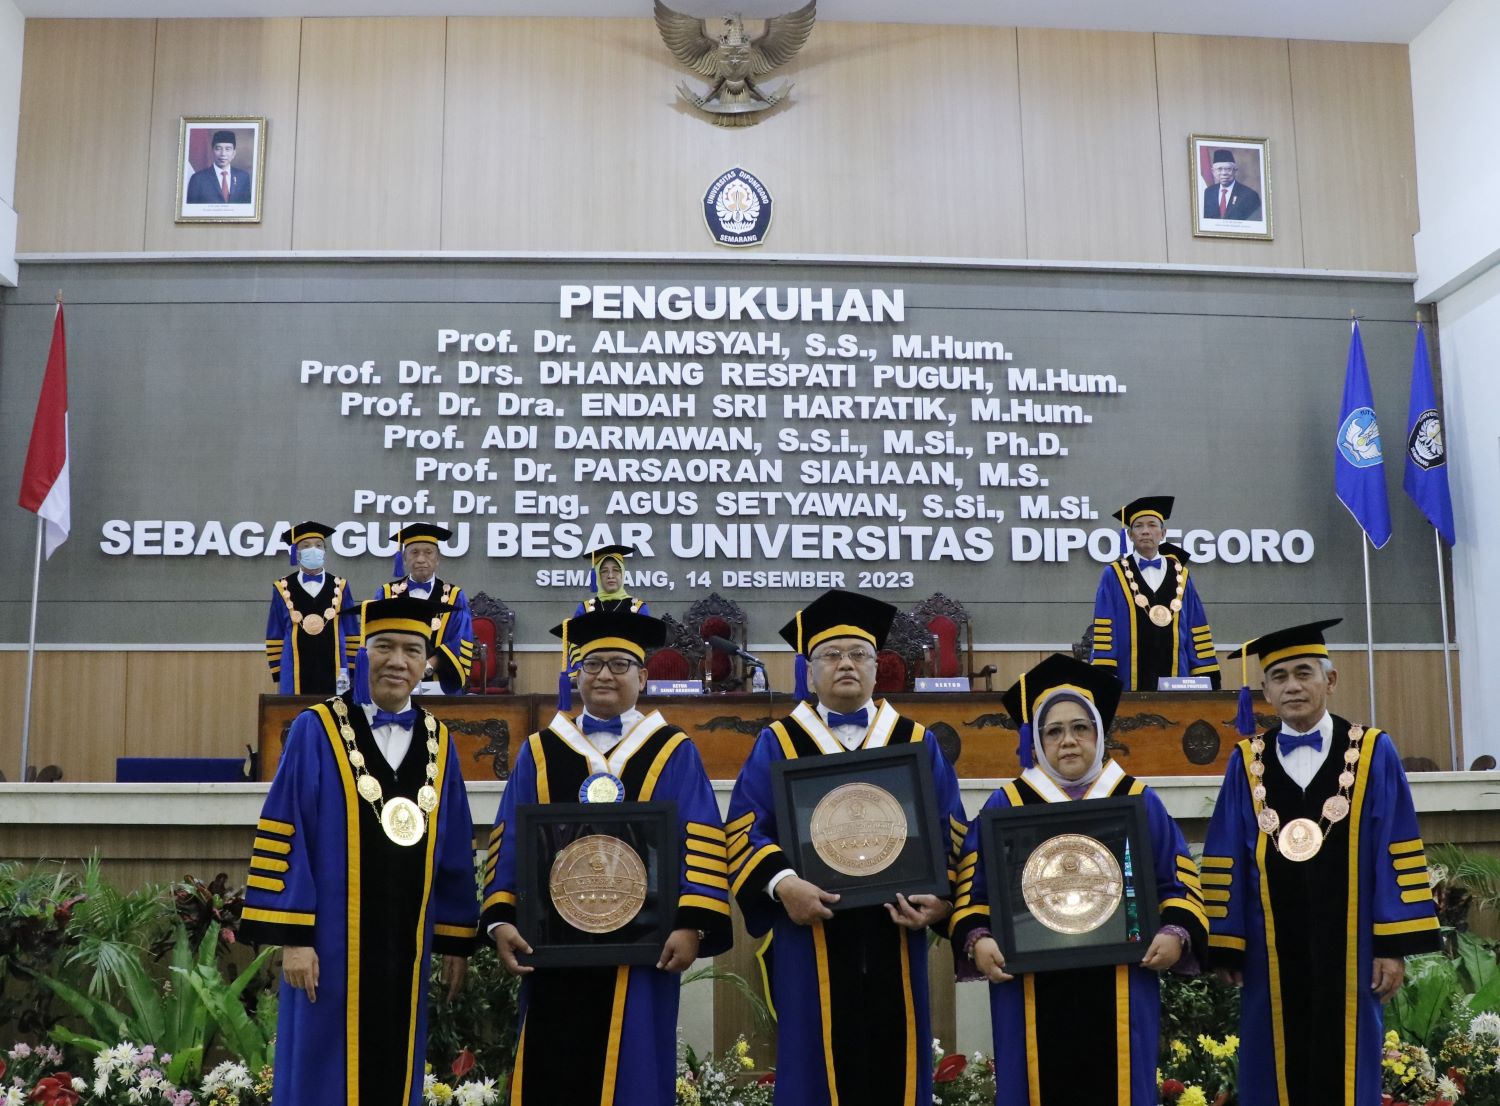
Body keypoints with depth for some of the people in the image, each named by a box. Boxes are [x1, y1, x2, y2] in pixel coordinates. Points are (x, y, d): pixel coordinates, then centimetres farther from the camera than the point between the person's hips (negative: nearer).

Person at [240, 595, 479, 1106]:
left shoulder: (437, 744, 7)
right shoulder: (316, 731, -6)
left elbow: (455, 851, 10)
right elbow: (284, 838, -9)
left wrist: (456, 941, 9)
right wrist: (292, 936, -13)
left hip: (405, 946, 4)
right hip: (331, 943, -4)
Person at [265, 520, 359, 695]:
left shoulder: (339, 588, 7)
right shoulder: (283, 589, 4)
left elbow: (352, 635, 8)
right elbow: (275, 638, 7)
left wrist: (351, 673, 3)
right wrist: (277, 677, 4)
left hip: (334, 676, 1)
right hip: (295, 677, -1)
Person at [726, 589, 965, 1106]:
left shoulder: (918, 744, 12)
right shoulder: (777, 745, 7)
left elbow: (950, 833, 7)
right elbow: (745, 830, -1)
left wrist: (940, 898, -10)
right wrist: (782, 883, -18)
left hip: (895, 936, 2)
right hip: (811, 935, -1)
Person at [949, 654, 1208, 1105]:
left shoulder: (1139, 802, 10)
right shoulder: (1005, 807, 7)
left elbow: (1178, 882, 9)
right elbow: (974, 888, 4)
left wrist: (1176, 934, -9)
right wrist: (977, 940, -13)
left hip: (1120, 992, 1)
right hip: (1032, 993, 0)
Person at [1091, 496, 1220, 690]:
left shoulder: (1179, 575, 12)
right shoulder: (1114, 576, 4)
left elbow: (1197, 630, 10)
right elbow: (1103, 629, -1)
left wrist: (1207, 678, 4)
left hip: (1175, 679, 2)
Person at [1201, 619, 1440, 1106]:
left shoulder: (1373, 753, 0)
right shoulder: (1247, 762, 3)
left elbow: (1397, 853, -2)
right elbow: (1226, 862, 3)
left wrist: (1395, 943, -7)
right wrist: (1225, 948, 0)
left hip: (1348, 949, -1)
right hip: (1272, 953, 1)